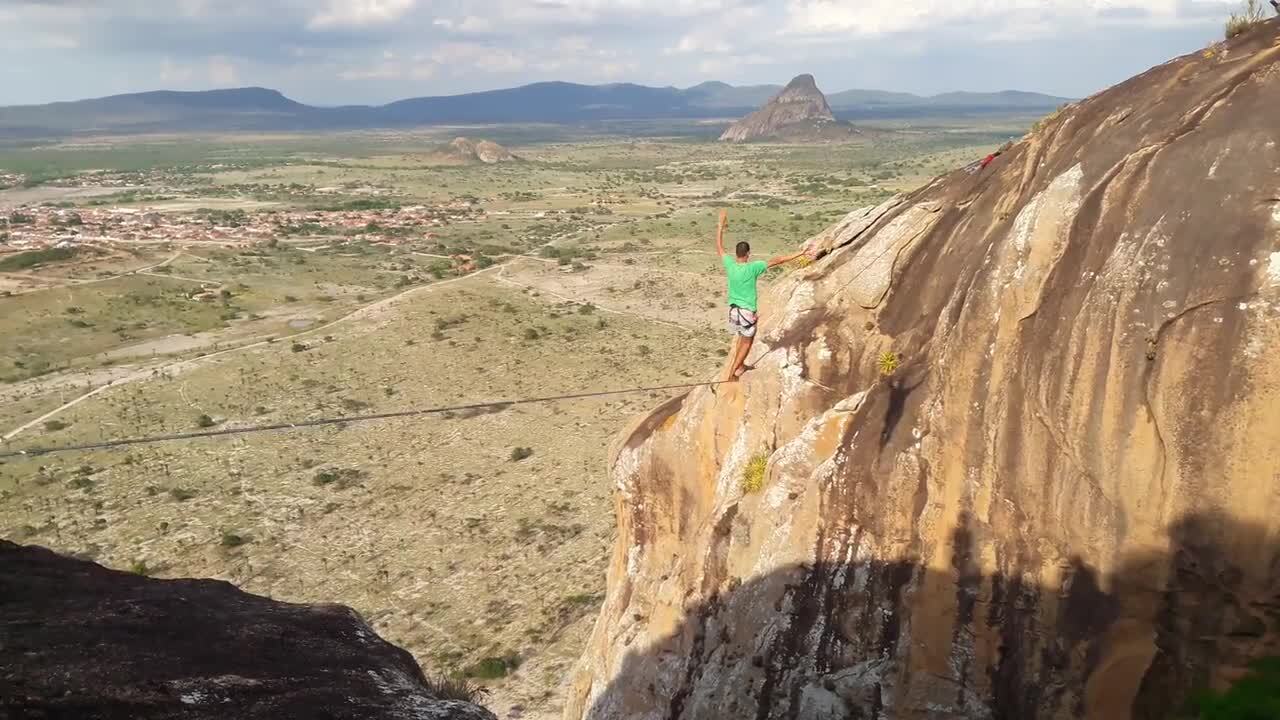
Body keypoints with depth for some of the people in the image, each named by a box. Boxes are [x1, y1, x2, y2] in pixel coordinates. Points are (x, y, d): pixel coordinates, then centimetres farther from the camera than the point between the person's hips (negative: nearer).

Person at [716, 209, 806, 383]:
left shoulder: (730, 265, -8)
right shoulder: (753, 268, -21)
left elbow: (719, 248, 7)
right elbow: (776, 261, -21)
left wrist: (721, 226, 14)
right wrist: (799, 254, -17)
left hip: (733, 309, 5)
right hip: (748, 311, -5)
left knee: (738, 339, 26)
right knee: (746, 342, 11)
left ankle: (739, 366, 38)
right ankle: (731, 374, 11)